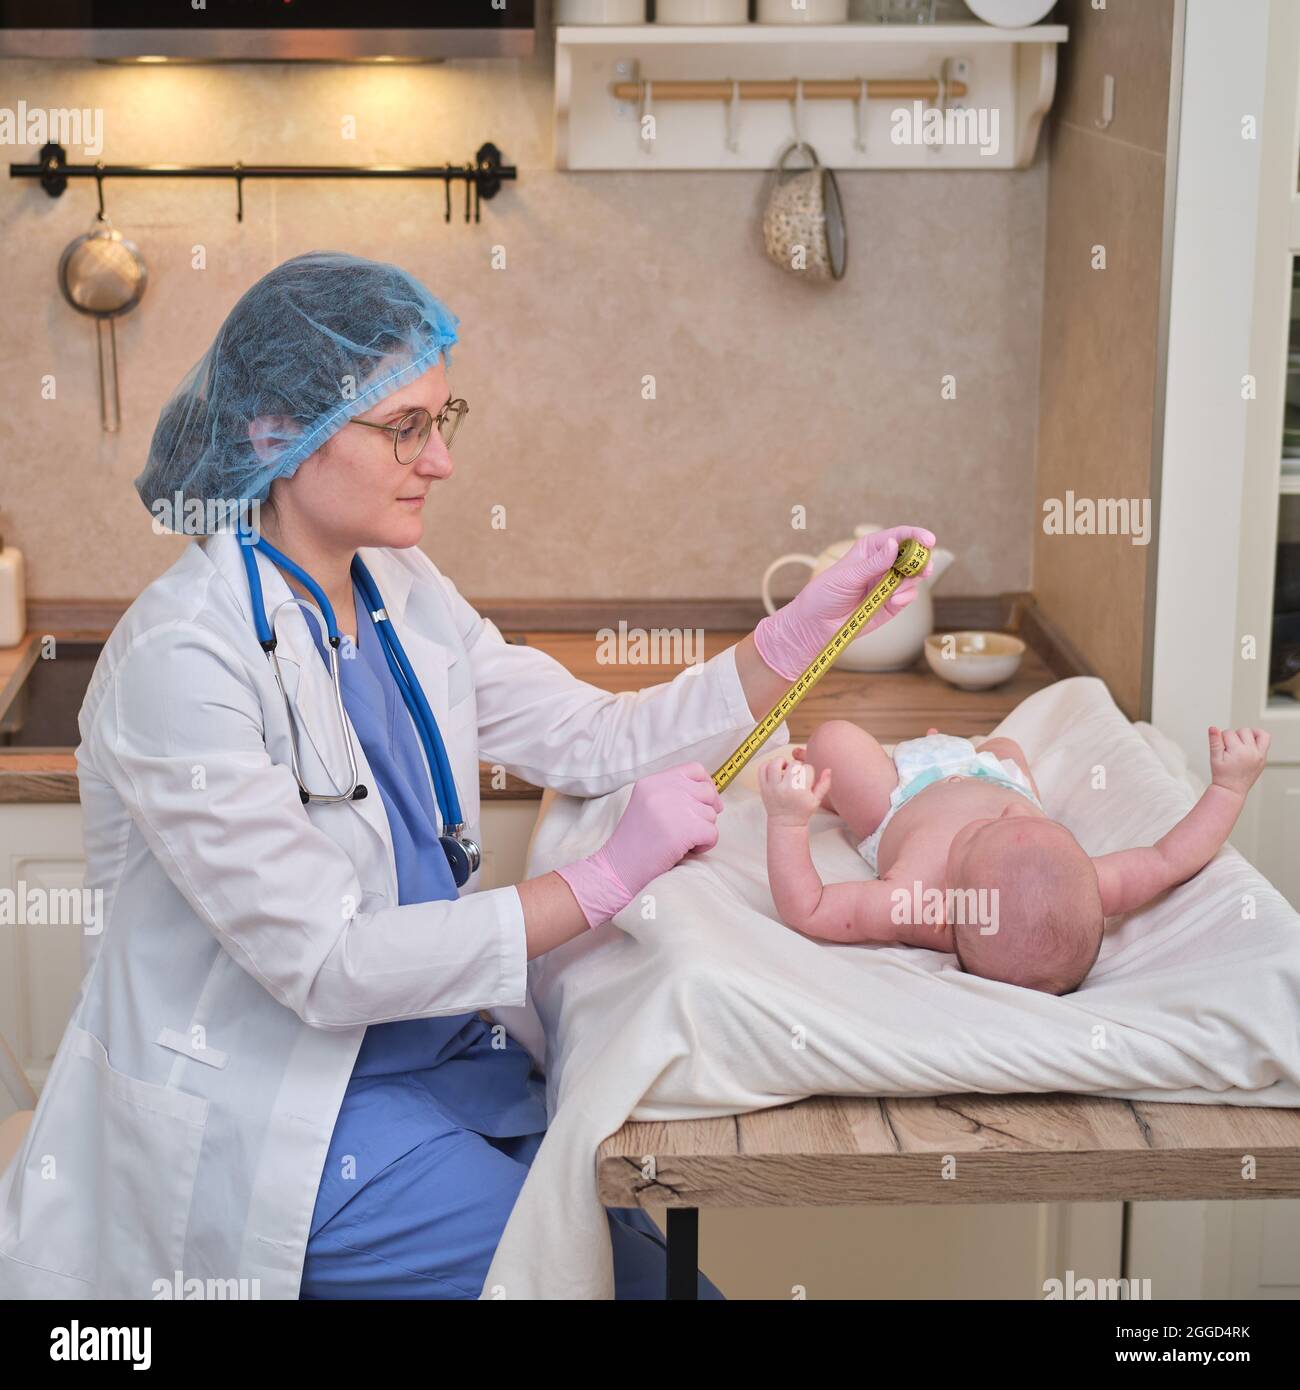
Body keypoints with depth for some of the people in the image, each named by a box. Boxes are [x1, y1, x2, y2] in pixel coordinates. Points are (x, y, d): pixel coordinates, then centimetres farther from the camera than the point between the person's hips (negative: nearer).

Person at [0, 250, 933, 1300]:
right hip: (275, 1128, -7)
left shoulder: (402, 593, 5)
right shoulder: (185, 659, -21)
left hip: (443, 1057, 8)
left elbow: (599, 742, 4)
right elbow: (324, 963, -23)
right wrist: (609, 879, -25)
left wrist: (816, 617, -6)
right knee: (637, 1281, -12)